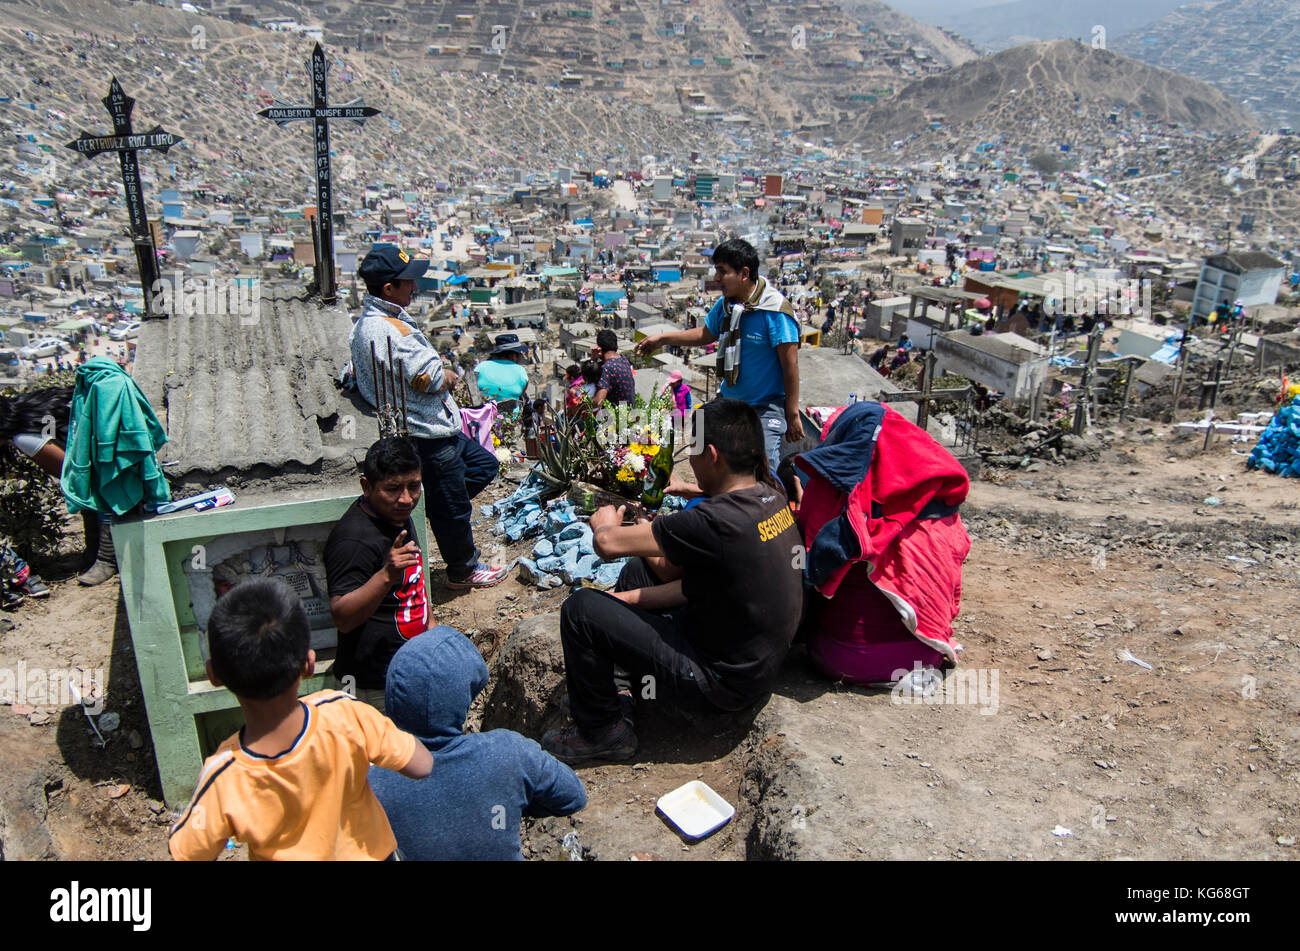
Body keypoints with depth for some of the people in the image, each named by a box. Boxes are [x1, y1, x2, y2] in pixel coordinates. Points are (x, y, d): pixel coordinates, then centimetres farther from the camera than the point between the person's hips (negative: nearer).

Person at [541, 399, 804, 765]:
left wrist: (606, 522, 1)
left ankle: (601, 732, 11)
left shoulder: (716, 521, -31)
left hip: (723, 681, -9)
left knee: (581, 609, -10)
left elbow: (607, 543, -23)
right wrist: (630, 598, 6)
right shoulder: (771, 496, -3)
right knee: (637, 570, 20)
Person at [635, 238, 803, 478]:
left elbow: (790, 364, -17)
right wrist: (662, 339, 18)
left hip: (767, 408, -7)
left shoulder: (775, 310, -18)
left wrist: (792, 414, -15)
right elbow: (705, 335, 22)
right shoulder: (724, 305, 3)